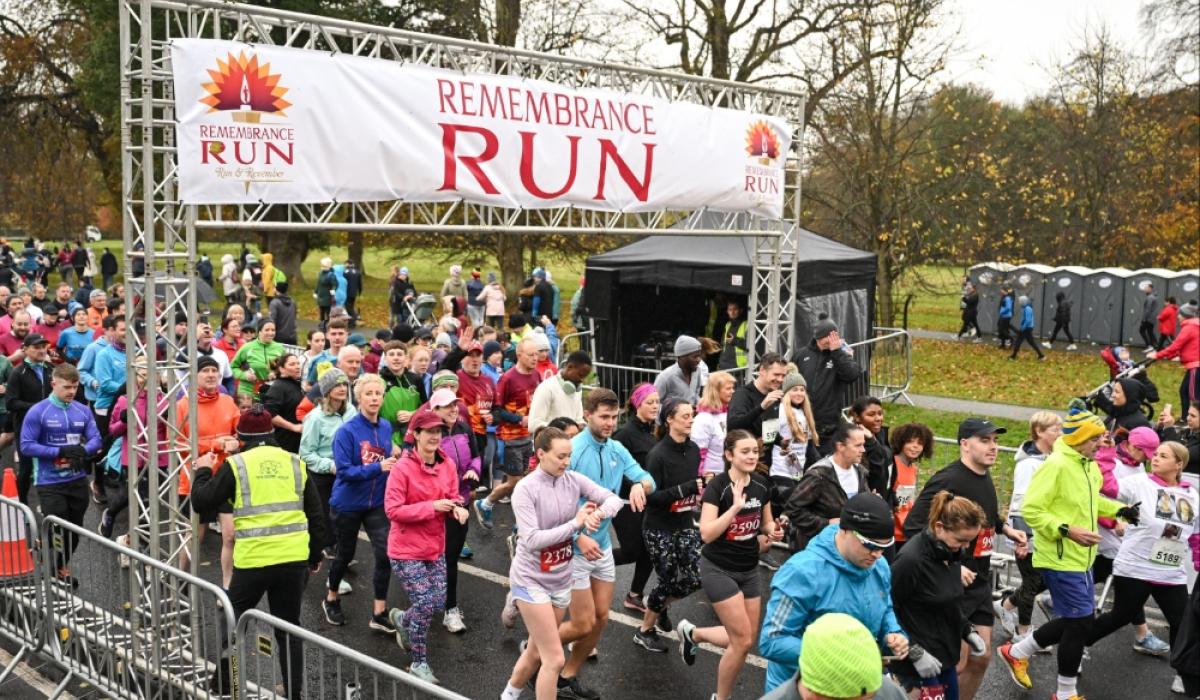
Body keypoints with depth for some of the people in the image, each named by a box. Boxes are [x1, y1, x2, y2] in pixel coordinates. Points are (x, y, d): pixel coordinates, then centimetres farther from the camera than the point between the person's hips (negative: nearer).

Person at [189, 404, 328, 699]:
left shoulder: (236, 464, -2)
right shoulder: (295, 463, 8)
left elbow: (202, 502, 1)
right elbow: (316, 516, 10)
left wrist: (203, 471, 19)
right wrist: (315, 556, 21)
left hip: (253, 560, -3)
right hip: (294, 559, 3)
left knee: (233, 621, 18)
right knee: (289, 628, 13)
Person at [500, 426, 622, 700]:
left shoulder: (574, 480, -4)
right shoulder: (525, 489, -18)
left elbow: (614, 499, 0)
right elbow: (532, 540, -24)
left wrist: (599, 512, -22)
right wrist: (575, 524, -23)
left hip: (561, 579, 6)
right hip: (531, 580, -6)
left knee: (538, 651, 21)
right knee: (555, 659, -9)